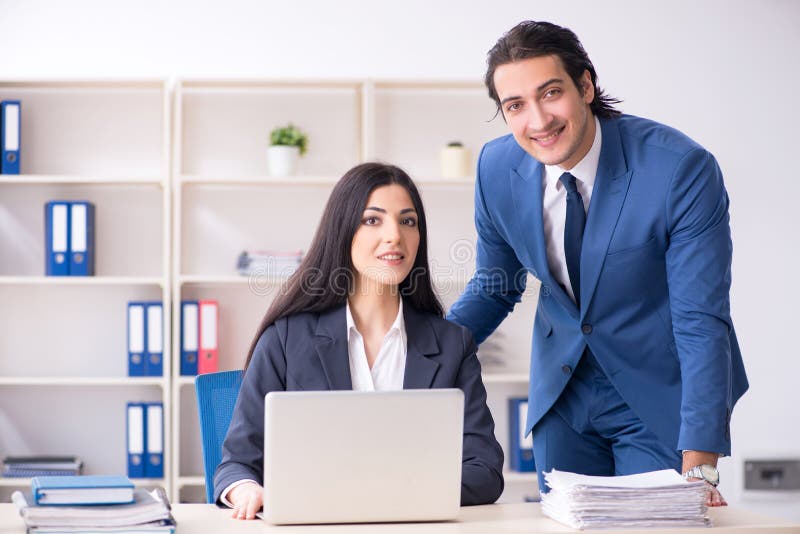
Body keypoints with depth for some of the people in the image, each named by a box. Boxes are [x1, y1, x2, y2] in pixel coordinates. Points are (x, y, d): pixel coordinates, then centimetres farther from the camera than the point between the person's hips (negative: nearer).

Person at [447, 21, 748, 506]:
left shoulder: (682, 169, -25)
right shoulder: (497, 167, -10)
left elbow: (701, 323, -24)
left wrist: (699, 468, -30)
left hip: (661, 399, -4)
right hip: (563, 396, 4)